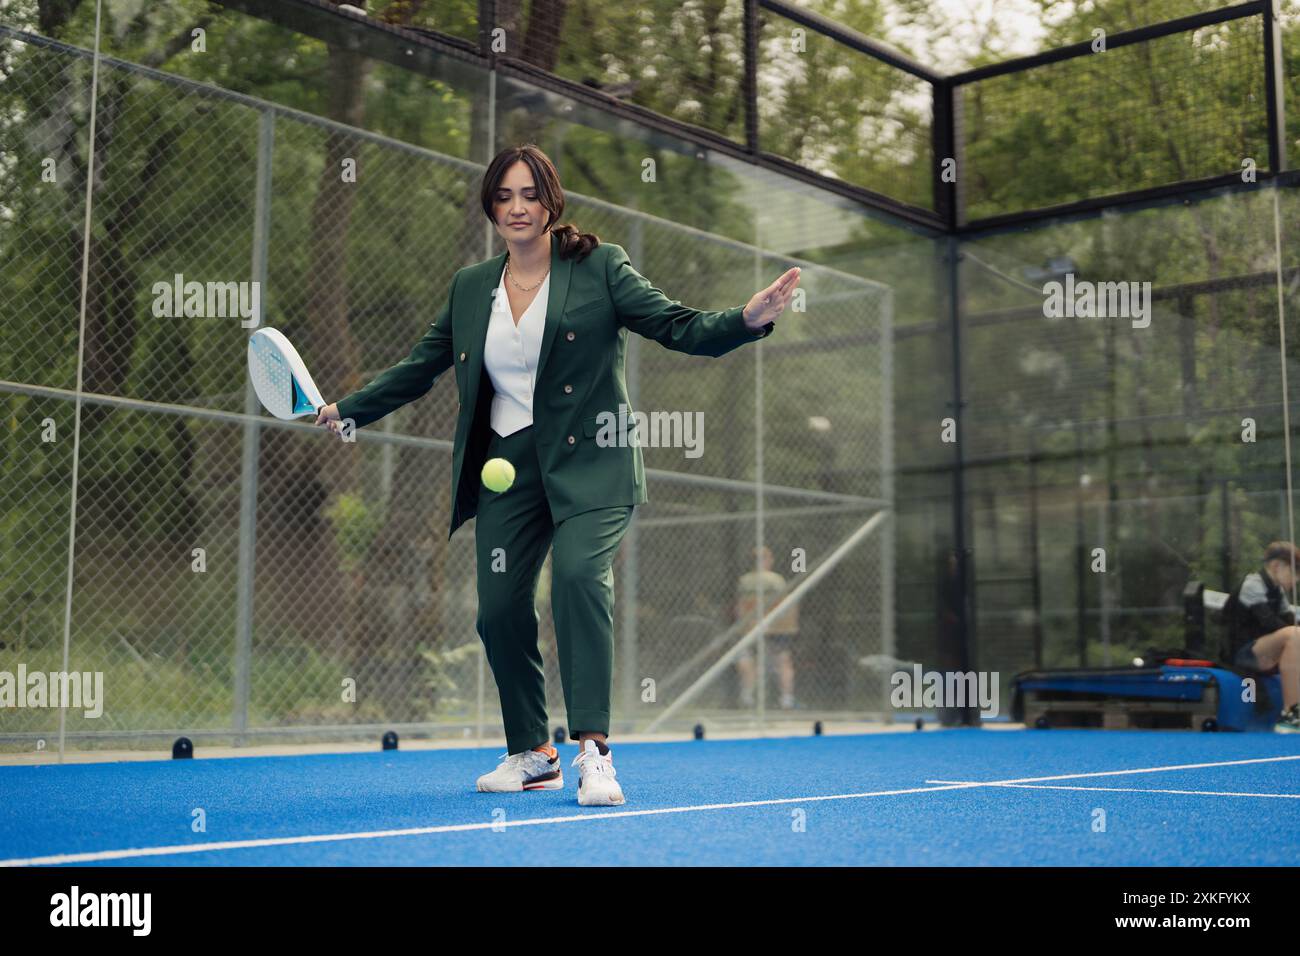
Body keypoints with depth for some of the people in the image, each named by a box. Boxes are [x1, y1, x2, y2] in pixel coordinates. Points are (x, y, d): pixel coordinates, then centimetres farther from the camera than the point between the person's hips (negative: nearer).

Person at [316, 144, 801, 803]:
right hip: (507, 466, 4)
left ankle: (593, 750, -23)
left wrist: (748, 319, -22)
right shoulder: (469, 288, 11)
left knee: (580, 575, -27)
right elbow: (418, 369, 19)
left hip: (587, 464, -4)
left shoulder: (599, 267, 0)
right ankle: (531, 754, 20)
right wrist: (345, 411, 16)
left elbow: (680, 328, -6)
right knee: (498, 609, 1)